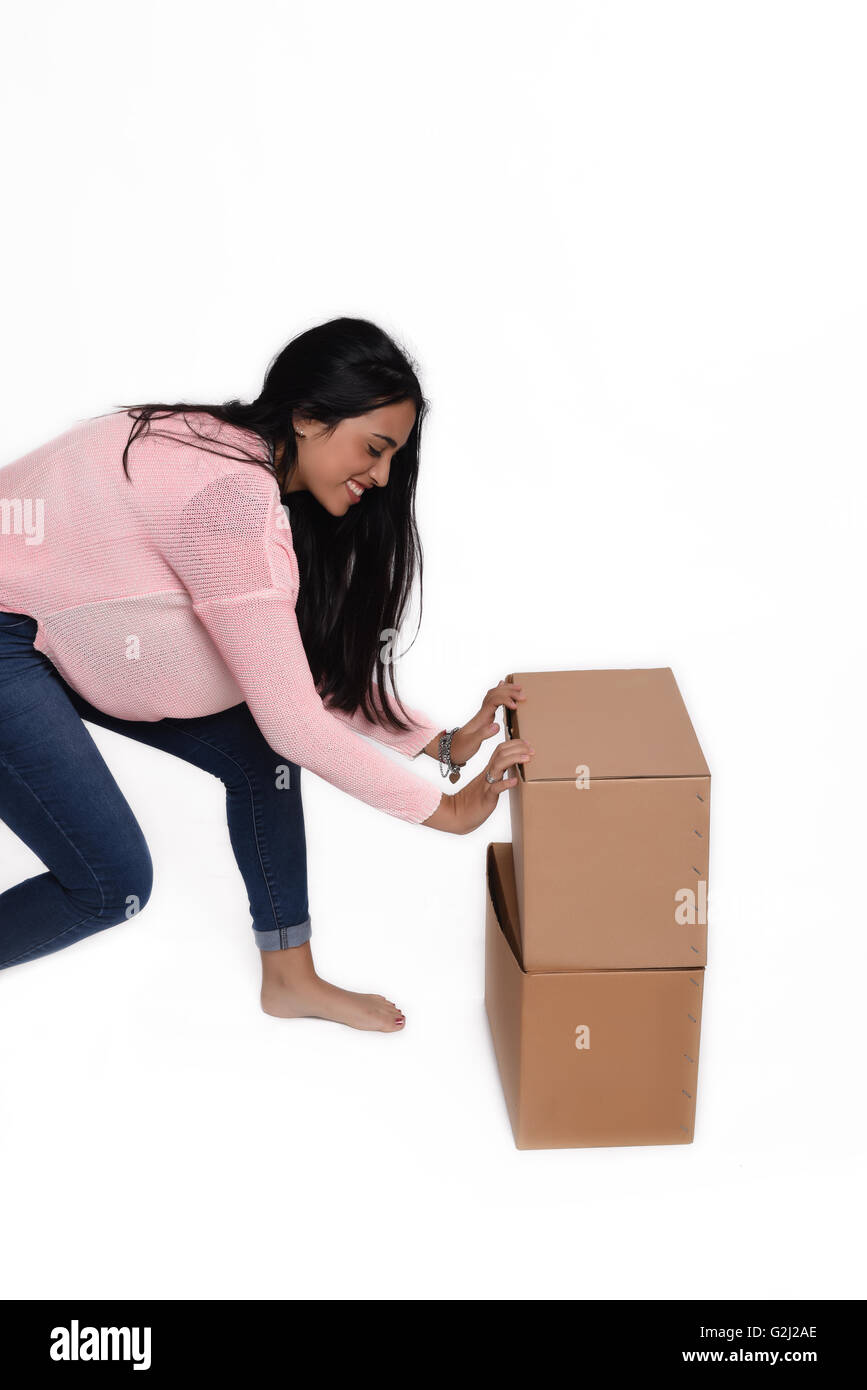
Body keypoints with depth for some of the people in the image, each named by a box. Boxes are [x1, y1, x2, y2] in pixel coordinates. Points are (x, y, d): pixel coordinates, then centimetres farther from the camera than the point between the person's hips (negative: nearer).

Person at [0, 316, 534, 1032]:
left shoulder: (247, 463, 2)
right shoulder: (234, 499, -28)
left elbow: (308, 671, 9)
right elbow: (293, 721, -25)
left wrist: (445, 742, 3)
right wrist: (445, 809, -15)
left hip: (58, 617, 10)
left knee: (258, 752, 4)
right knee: (114, 885, -9)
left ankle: (290, 978, 19)